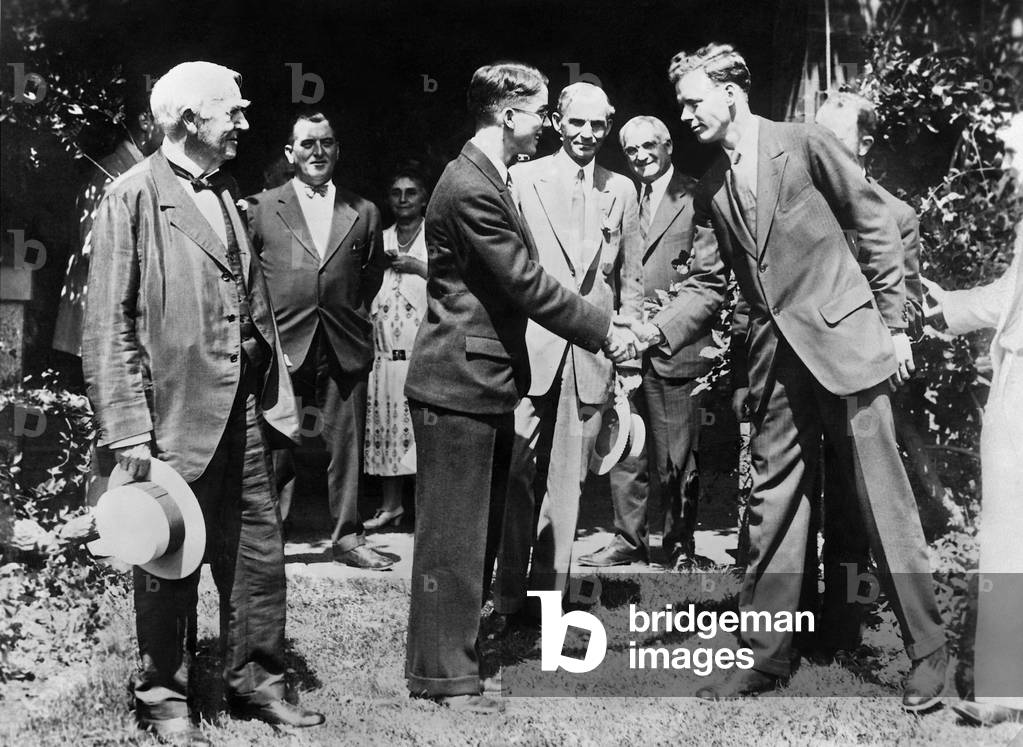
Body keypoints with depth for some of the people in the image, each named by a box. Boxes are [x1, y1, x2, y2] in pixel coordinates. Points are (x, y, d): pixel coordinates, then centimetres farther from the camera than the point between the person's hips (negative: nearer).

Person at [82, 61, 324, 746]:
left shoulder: (227, 192, 13)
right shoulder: (134, 196, -9)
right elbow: (111, 324, -12)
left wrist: (275, 396, 10)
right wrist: (129, 431, -17)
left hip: (244, 409, 7)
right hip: (175, 414, -7)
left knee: (258, 552, 12)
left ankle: (257, 682, 28)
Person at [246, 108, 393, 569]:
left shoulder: (363, 213, 10)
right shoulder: (262, 208, 4)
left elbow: (374, 271, 21)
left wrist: (357, 314, 13)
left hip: (345, 349, 2)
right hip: (283, 348, -2)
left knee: (347, 446, 7)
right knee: (275, 448, 1)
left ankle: (347, 538, 18)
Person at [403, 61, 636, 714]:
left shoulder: (492, 179, 14)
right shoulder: (469, 187, -19)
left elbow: (521, 280, 15)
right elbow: (527, 283, -19)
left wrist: (604, 323, 9)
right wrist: (604, 331, -11)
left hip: (489, 383, 10)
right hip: (460, 385, -10)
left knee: (481, 531, 17)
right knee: (453, 534, -1)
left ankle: (455, 652, 29)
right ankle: (445, 676, 9)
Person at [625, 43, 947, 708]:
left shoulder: (806, 145, -3)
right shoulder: (711, 189, 12)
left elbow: (877, 230, -1)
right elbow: (709, 282, 13)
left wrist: (895, 325, -4)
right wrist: (655, 332, -3)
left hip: (844, 340, -5)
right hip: (775, 356, 5)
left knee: (885, 499, -2)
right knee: (773, 505, 8)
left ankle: (928, 652, 11)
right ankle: (765, 655, 17)